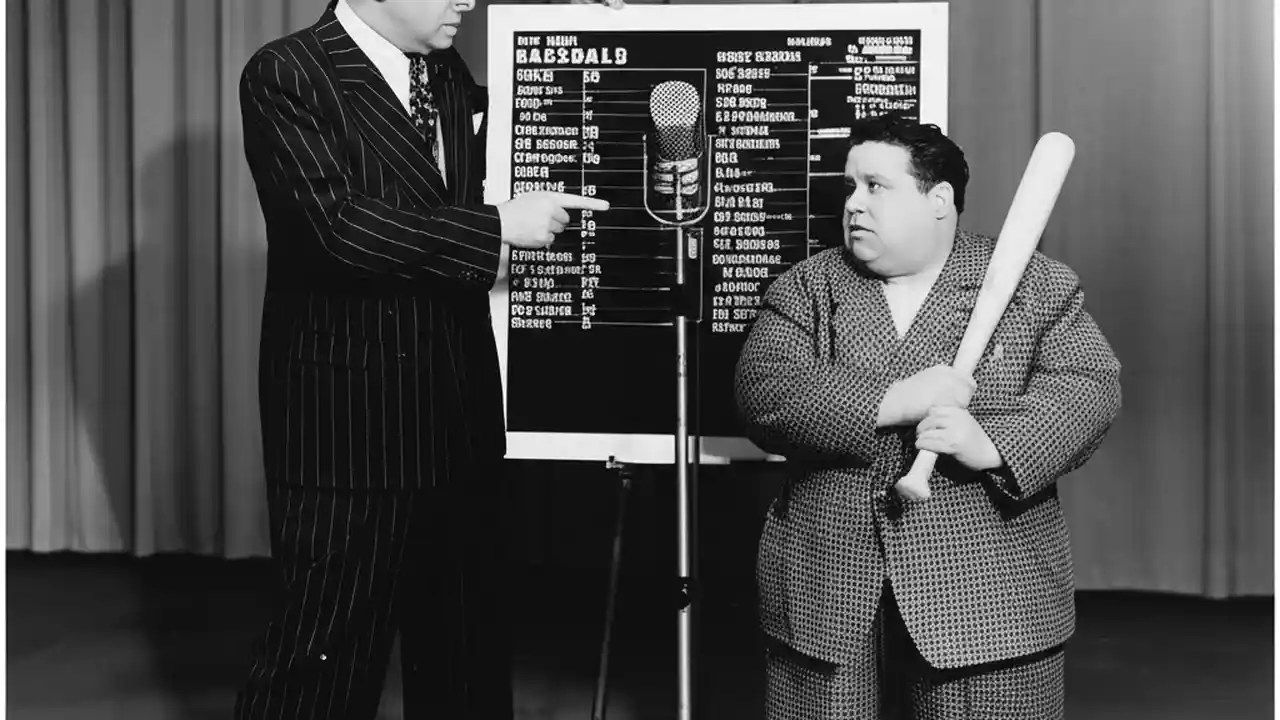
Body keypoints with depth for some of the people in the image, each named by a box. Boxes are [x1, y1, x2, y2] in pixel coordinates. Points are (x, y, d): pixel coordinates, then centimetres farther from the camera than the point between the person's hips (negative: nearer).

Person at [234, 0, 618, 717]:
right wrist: (498, 227, -19)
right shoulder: (286, 75, -10)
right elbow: (336, 224, -22)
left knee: (470, 658, 16)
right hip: (350, 424, -7)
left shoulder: (449, 72, 12)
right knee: (325, 660, 0)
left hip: (460, 418, 7)